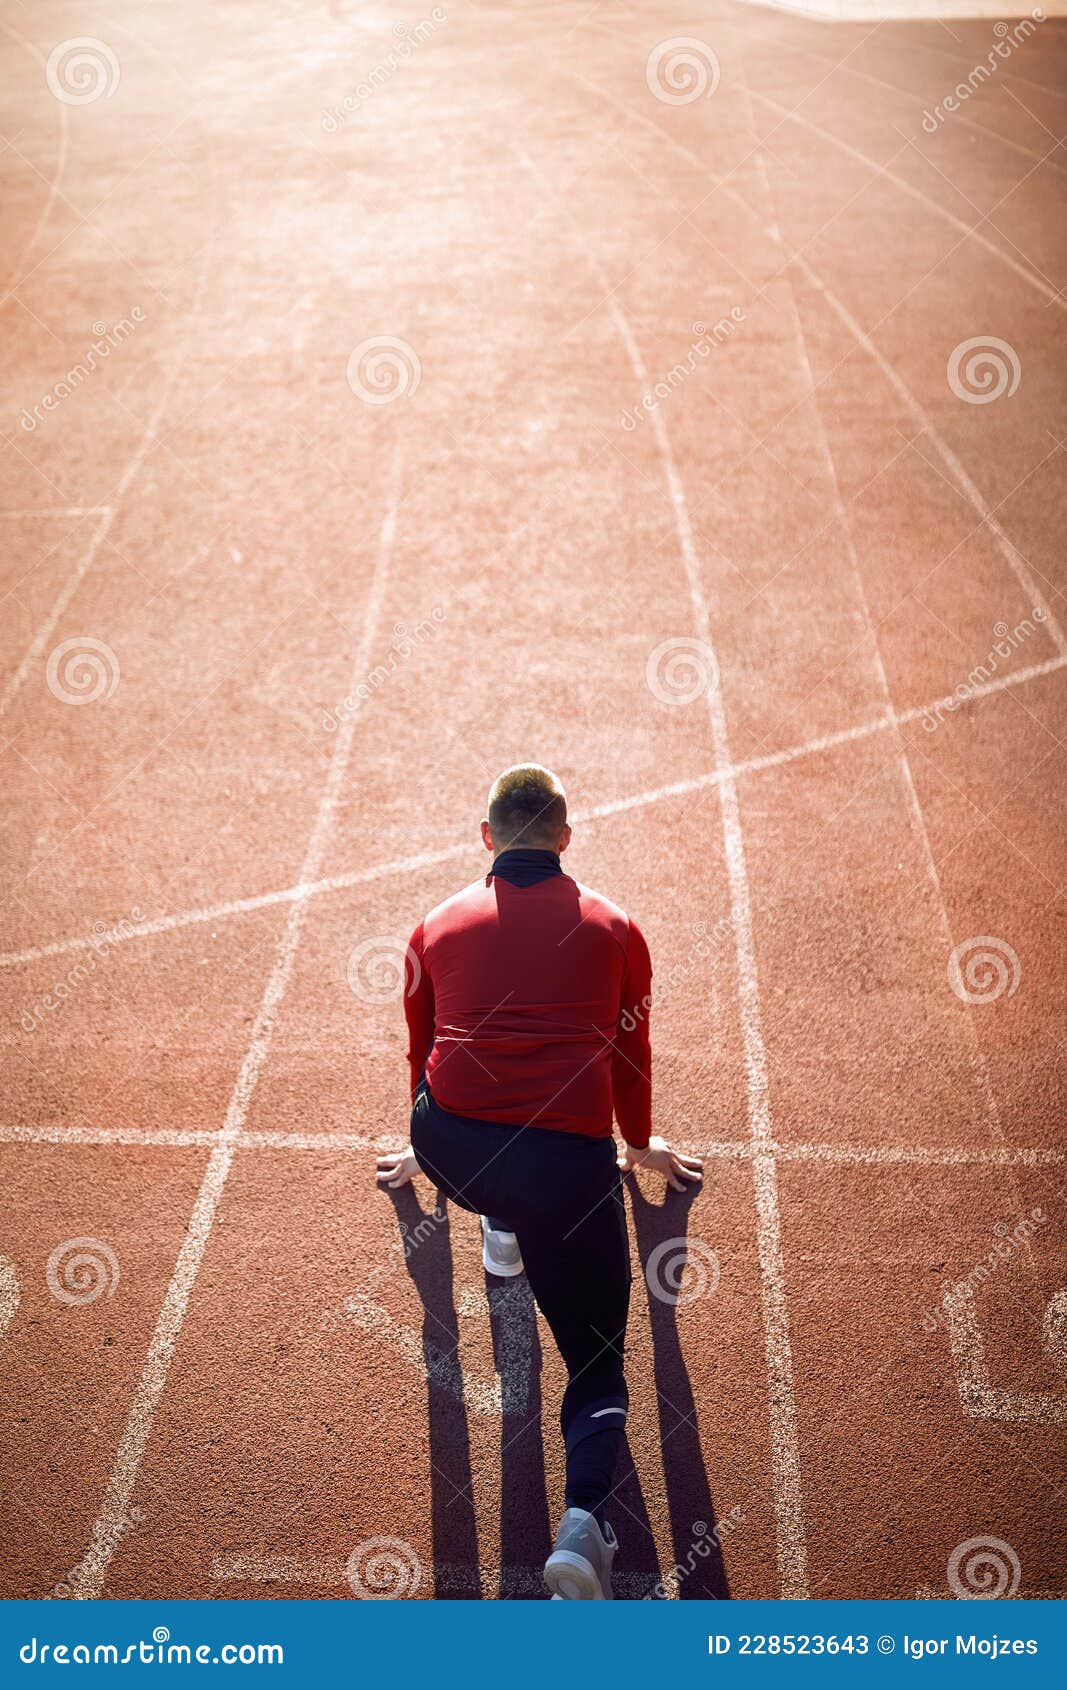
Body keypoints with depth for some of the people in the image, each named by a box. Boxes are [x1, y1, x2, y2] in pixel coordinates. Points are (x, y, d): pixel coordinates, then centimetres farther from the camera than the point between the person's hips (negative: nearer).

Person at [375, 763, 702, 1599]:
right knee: (599, 1366, 10)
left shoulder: (437, 927, 17)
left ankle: (500, 1233, 31)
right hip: (573, 1165, -1)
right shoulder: (616, 930, 15)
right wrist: (642, 1145, 46)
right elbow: (631, 1056, 26)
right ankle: (585, 1516, -15)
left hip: (453, 1151, 2)